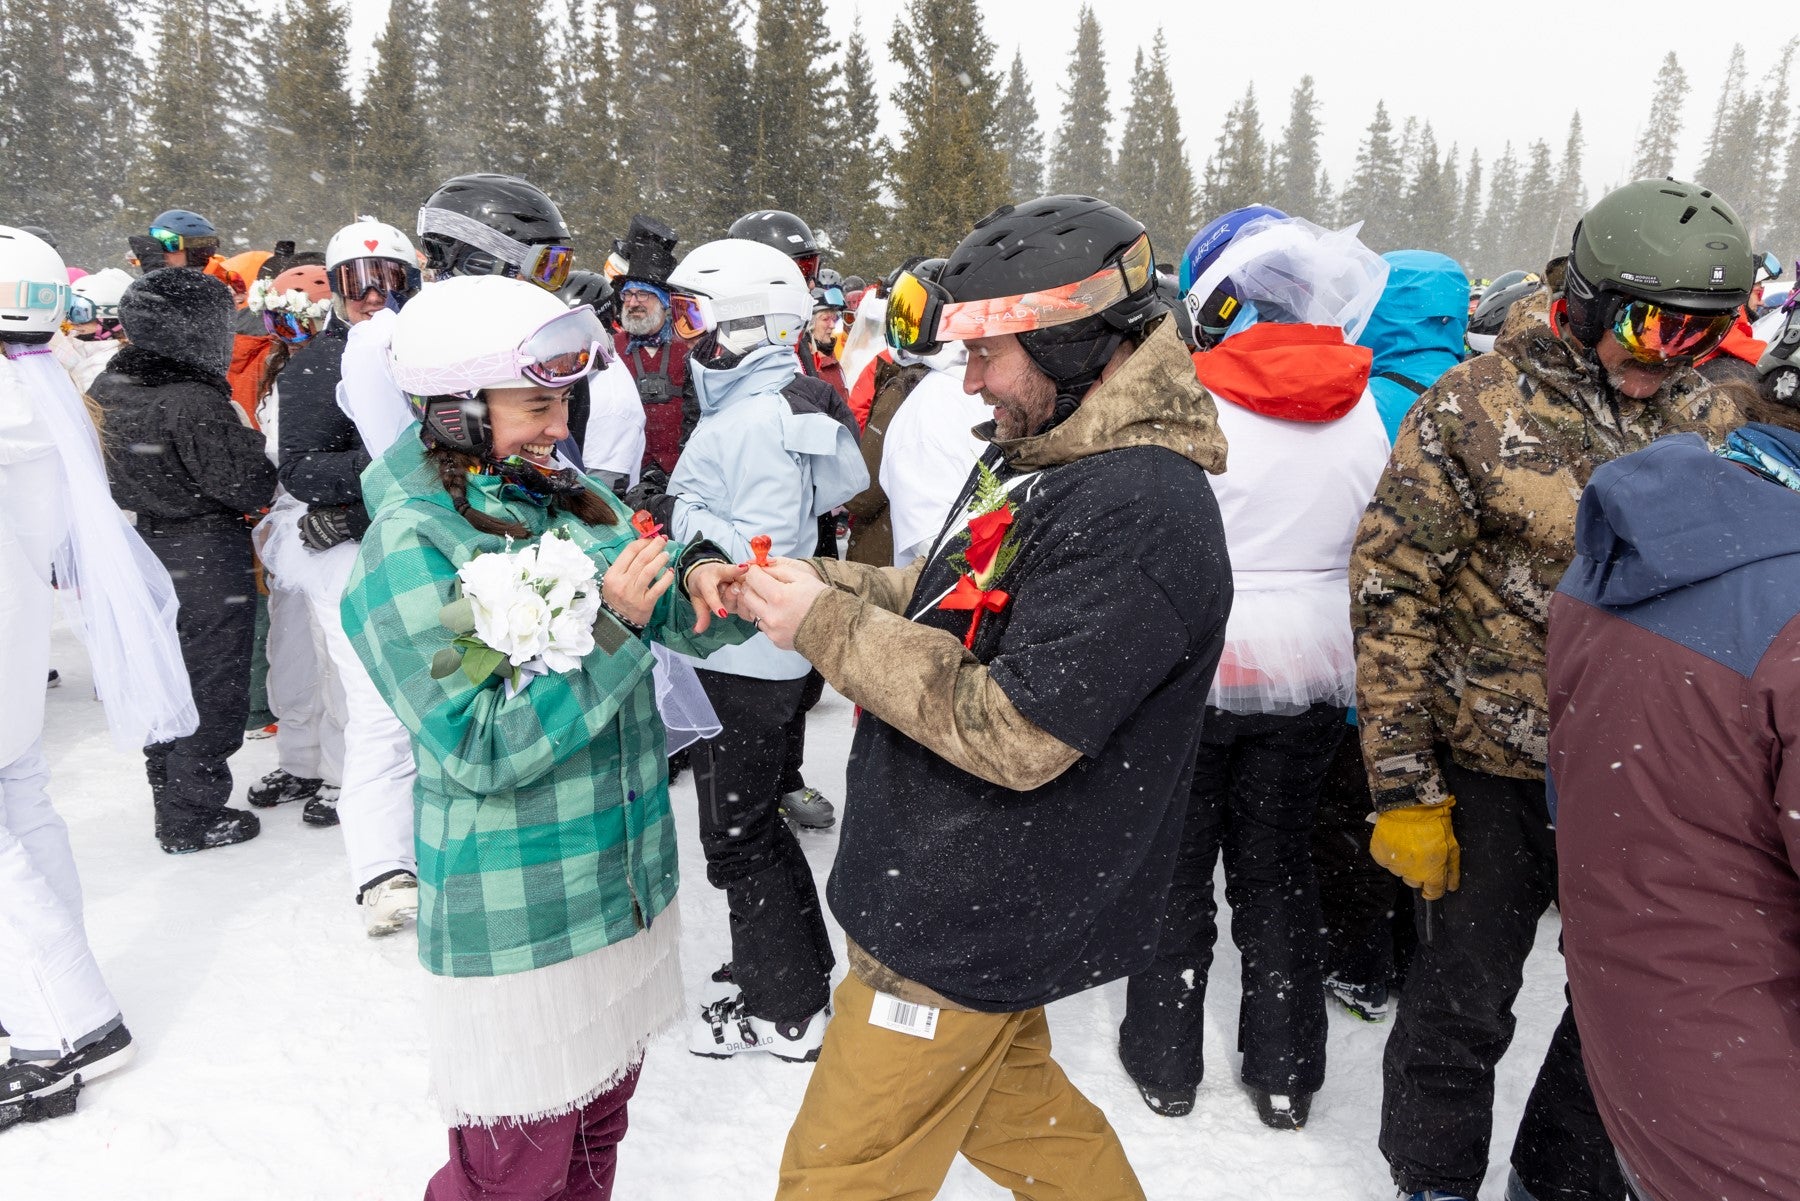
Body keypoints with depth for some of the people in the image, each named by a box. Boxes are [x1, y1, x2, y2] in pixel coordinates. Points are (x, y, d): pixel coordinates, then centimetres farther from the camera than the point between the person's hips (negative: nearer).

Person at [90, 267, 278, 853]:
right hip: (210, 559, -8)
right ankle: (193, 820, 14)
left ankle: (169, 797, 35)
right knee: (211, 688, 5)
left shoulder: (105, 389, 2)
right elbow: (252, 486, -21)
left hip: (147, 548, 8)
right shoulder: (195, 404, -24)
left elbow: (103, 473, 14)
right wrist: (252, 442, -5)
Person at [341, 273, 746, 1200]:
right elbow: (479, 750, -22)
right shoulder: (408, 552, -18)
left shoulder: (567, 495, 2)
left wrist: (699, 579, -17)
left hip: (625, 876, 7)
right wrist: (608, 627, -28)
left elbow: (669, 619, 6)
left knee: (598, 1121, 25)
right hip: (516, 918, -7)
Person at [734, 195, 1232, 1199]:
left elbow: (1015, 736, -28)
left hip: (965, 927, -9)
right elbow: (961, 601, 15)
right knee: (1014, 1112, 28)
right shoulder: (1043, 455, 6)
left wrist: (825, 625, -21)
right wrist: (828, 582, -2)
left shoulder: (1138, 513, -27)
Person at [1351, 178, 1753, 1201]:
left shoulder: (1712, 422, 3)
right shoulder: (1475, 412, -12)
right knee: (1466, 998, 9)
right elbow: (1391, 596, -13)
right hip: (1497, 772, -4)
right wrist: (1405, 788, -14)